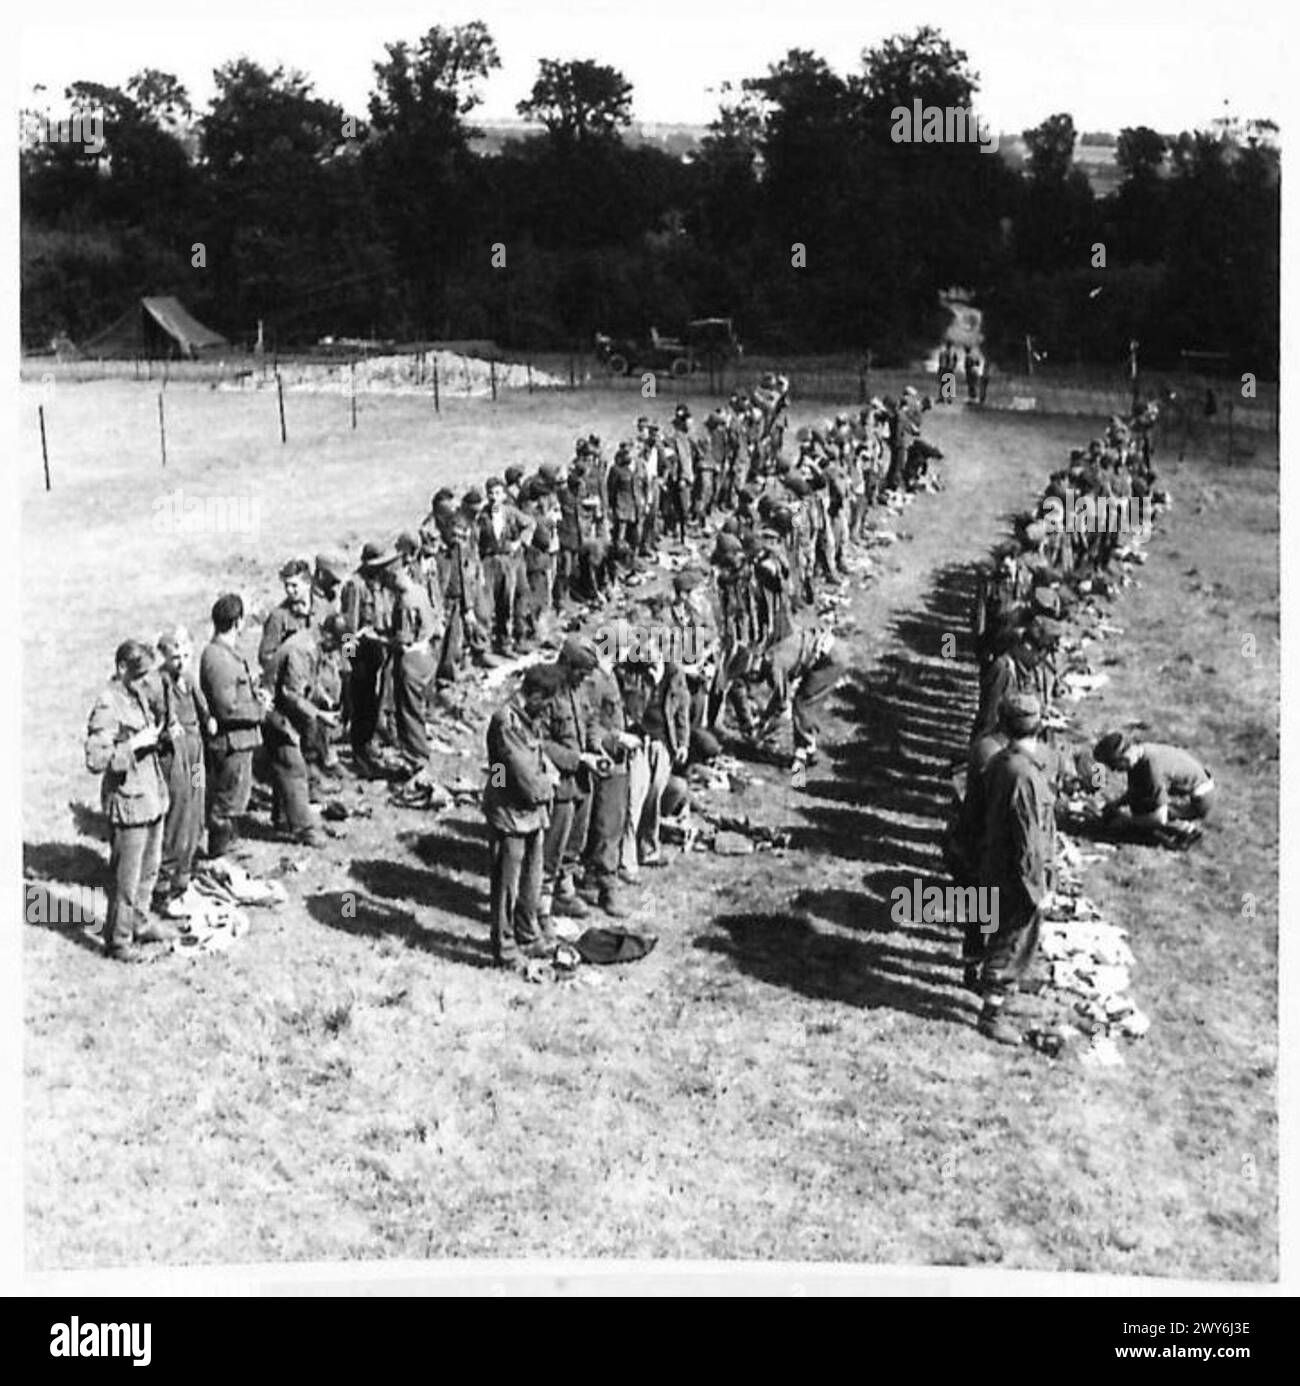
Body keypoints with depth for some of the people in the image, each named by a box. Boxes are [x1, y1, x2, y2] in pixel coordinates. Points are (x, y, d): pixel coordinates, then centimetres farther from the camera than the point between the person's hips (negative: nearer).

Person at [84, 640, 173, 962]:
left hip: (153, 797, 9)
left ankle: (140, 922, 38)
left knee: (149, 869, 21)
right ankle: (118, 941, 15)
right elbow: (95, 760, -26)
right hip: (128, 802, -9)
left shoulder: (139, 694, 9)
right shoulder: (107, 706, -19)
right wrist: (134, 745, -25)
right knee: (126, 878, 2)